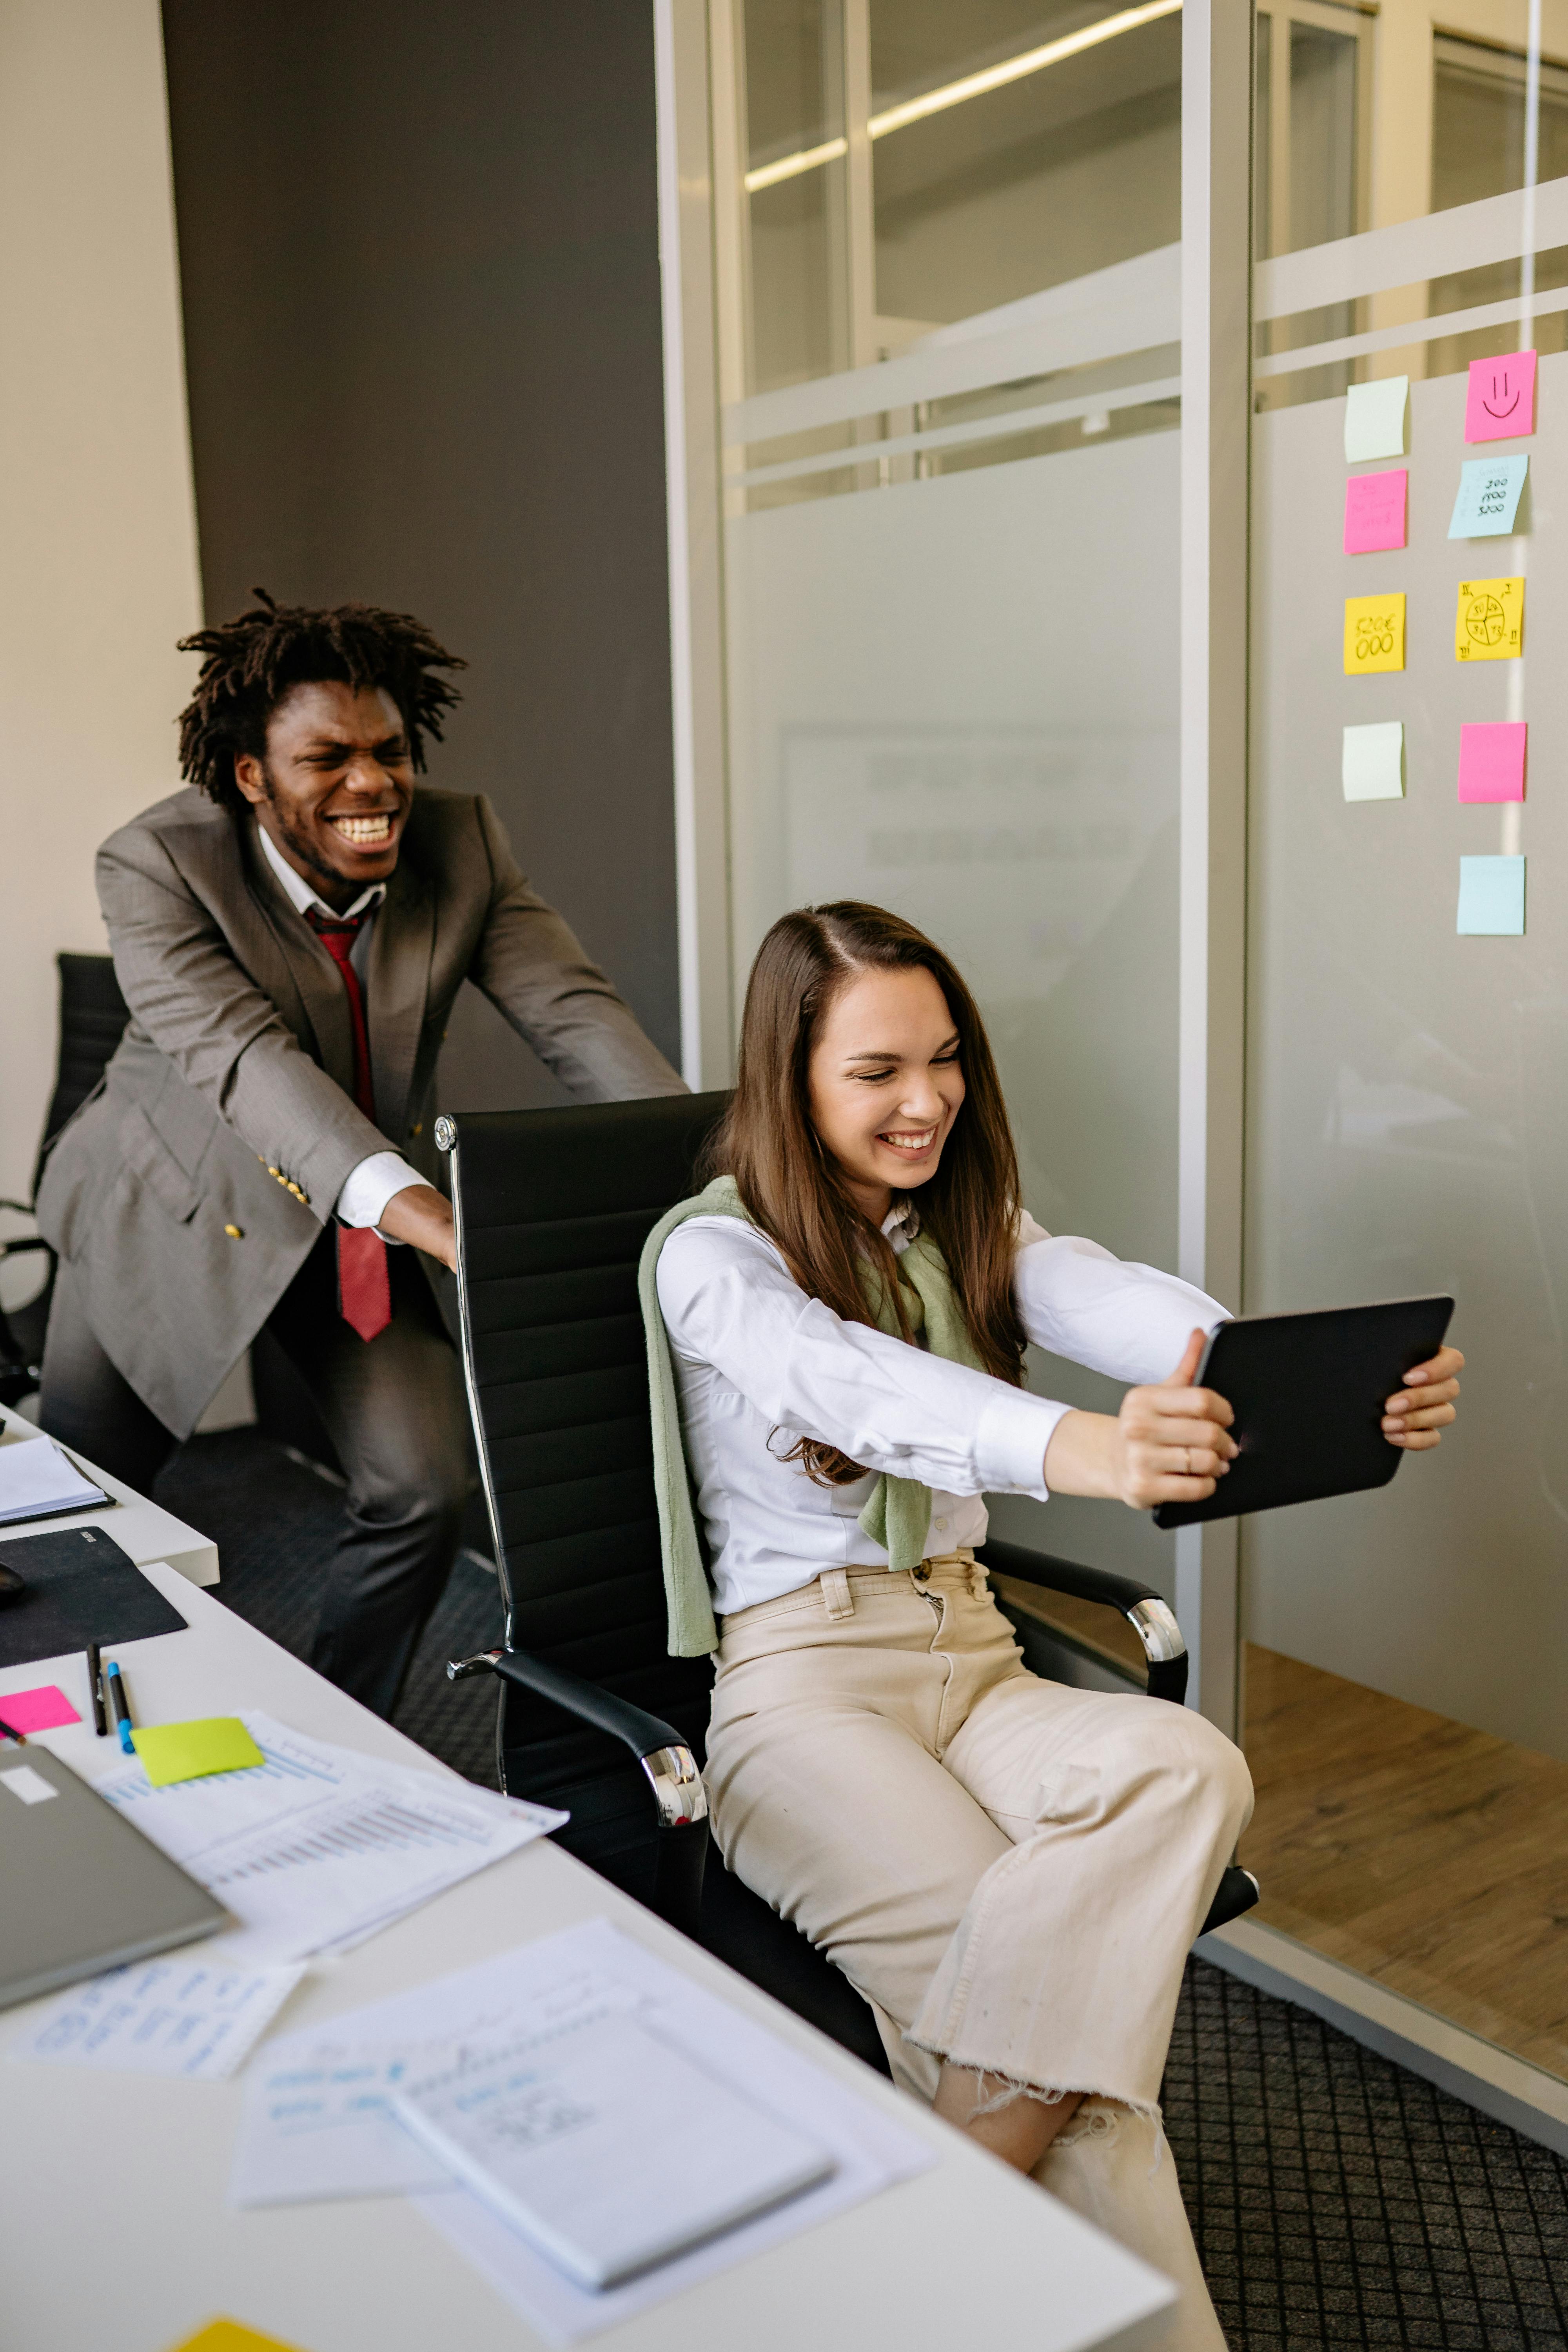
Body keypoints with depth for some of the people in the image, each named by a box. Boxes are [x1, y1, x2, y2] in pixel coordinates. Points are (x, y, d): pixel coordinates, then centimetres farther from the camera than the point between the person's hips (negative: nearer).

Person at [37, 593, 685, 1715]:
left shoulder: (463, 844, -15)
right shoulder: (158, 865, -25)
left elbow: (578, 1012, -23)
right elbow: (249, 1056, -40)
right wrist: (427, 1214, -56)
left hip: (363, 1225, 2)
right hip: (174, 1209, -2)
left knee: (425, 1488, -8)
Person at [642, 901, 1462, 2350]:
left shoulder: (967, 1227, 12)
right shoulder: (712, 1256, -6)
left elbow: (1119, 1305, -10)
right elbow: (858, 1386, -29)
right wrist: (1075, 1449, -50)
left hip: (971, 1660, 5)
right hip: (800, 1686, -5)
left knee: (1191, 1768, -26)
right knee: (1049, 1994, -27)